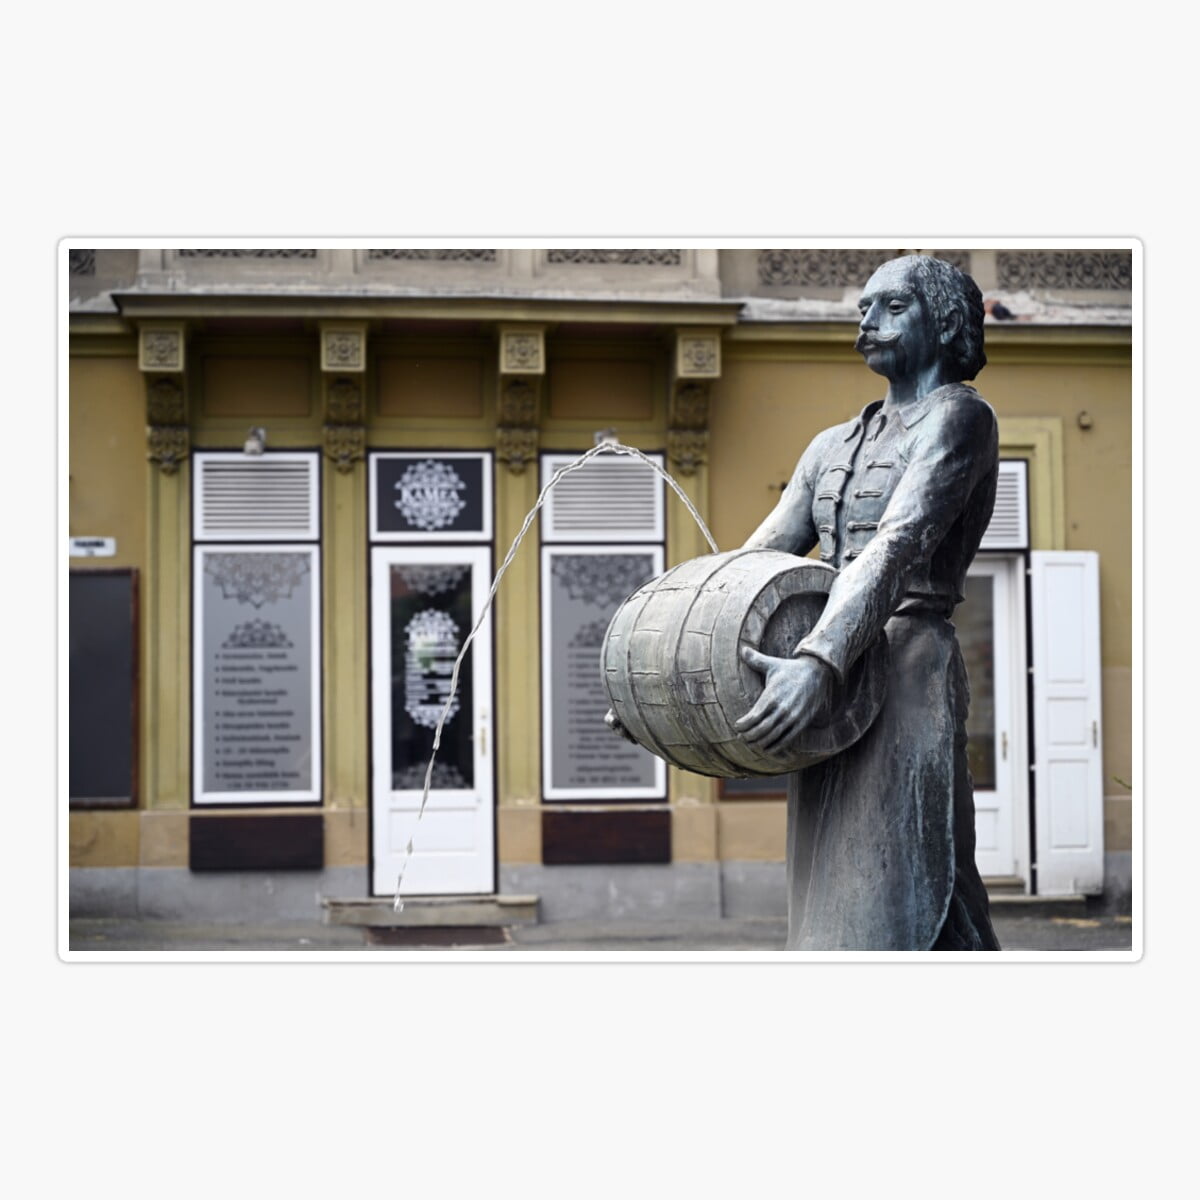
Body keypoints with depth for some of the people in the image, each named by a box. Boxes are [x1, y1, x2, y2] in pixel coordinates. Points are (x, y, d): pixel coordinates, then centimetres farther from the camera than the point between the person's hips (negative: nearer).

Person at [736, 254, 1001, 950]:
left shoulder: (958, 415, -3)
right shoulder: (833, 447, 21)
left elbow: (900, 546, -19)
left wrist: (819, 664, -32)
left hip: (906, 673, -8)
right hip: (830, 694, 8)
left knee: (906, 905, -12)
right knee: (836, 903, 7)